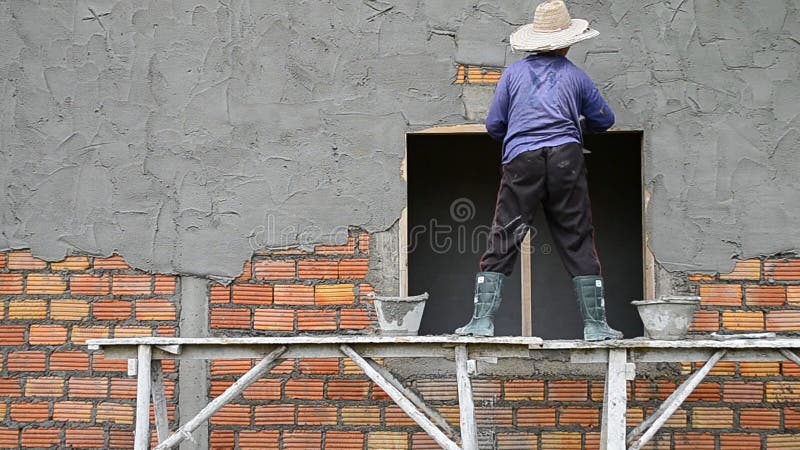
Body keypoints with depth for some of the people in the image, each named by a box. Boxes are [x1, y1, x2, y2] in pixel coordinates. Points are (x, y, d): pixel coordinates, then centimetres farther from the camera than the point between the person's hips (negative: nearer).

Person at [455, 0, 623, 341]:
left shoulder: (514, 72, 12)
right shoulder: (575, 75, 12)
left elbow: (493, 126, 13)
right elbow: (604, 120, 21)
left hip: (521, 160, 0)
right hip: (565, 157, 0)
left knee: (502, 242, 2)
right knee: (578, 242, 5)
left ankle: (482, 320, -3)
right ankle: (595, 325, 6)